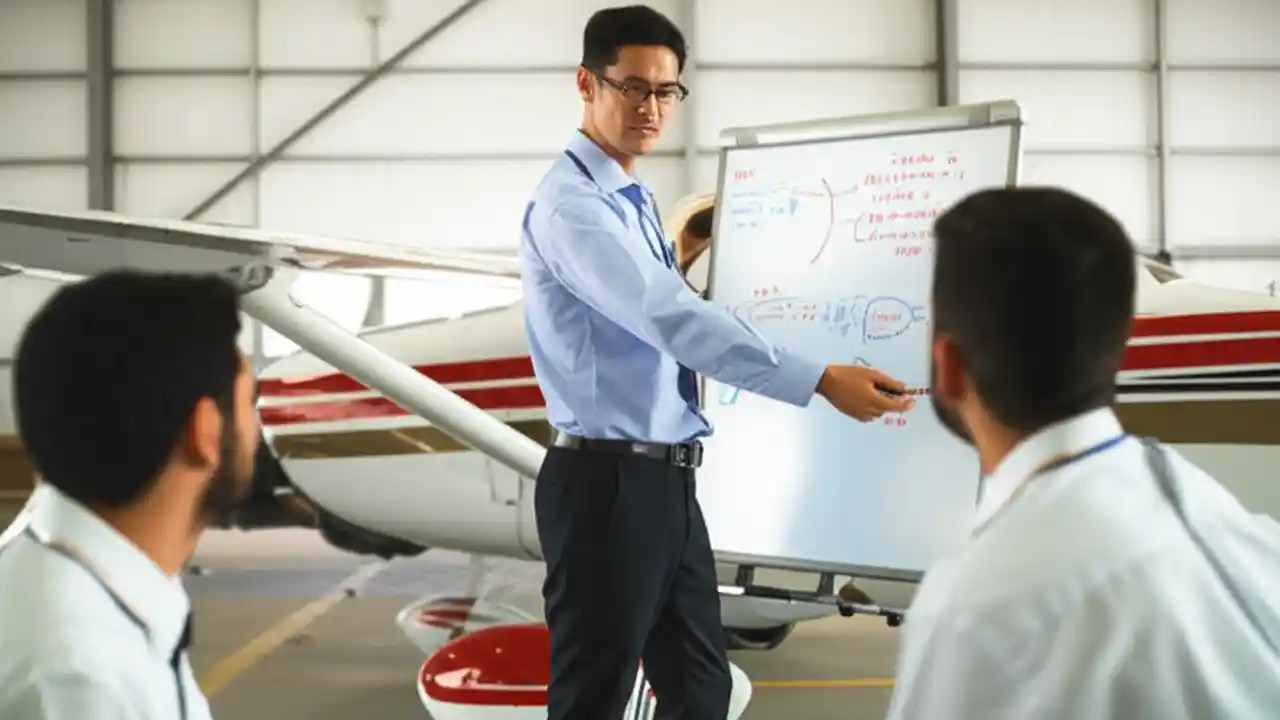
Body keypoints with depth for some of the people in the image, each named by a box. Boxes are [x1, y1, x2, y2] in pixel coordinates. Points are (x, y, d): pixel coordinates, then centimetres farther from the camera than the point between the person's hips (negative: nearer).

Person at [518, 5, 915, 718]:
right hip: (607, 487, -9)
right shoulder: (569, 206, -17)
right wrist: (821, 381, -35)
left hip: (666, 481, 9)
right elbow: (673, 319, -31)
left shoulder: (637, 202, 14)